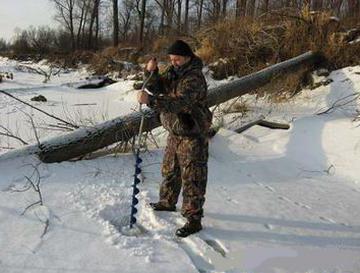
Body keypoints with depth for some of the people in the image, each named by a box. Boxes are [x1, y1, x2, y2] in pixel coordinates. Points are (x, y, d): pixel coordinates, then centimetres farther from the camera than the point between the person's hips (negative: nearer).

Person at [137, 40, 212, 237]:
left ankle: (194, 219, 6)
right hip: (175, 132, 9)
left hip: (193, 135, -9)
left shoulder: (194, 78, -22)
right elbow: (157, 87, 7)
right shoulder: (173, 72, 7)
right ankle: (168, 202, 42)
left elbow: (179, 102, -35)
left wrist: (149, 100, -41)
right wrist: (151, 72, -11)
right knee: (169, 170, 23)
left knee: (192, 178, -2)